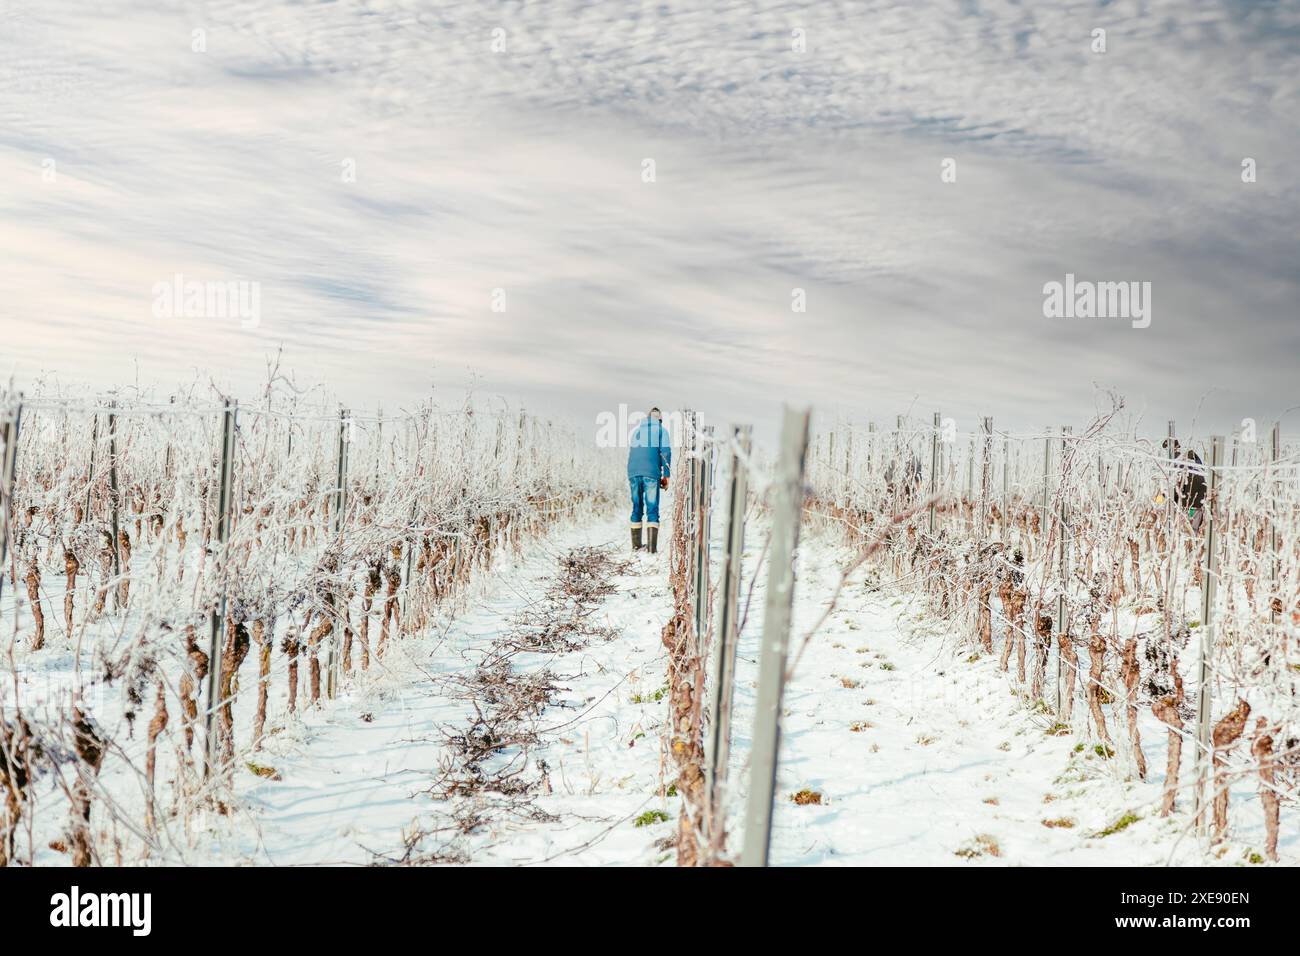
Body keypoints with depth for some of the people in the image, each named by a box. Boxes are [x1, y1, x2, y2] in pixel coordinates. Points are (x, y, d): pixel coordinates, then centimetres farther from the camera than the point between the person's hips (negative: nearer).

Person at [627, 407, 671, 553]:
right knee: (652, 509, -5)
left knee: (636, 508, 11)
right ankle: (652, 546, -15)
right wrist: (666, 475, -1)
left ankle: (636, 545, 13)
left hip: (633, 473, 4)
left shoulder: (637, 430, 24)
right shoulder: (661, 430, 9)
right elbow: (666, 452, -3)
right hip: (652, 473, -4)